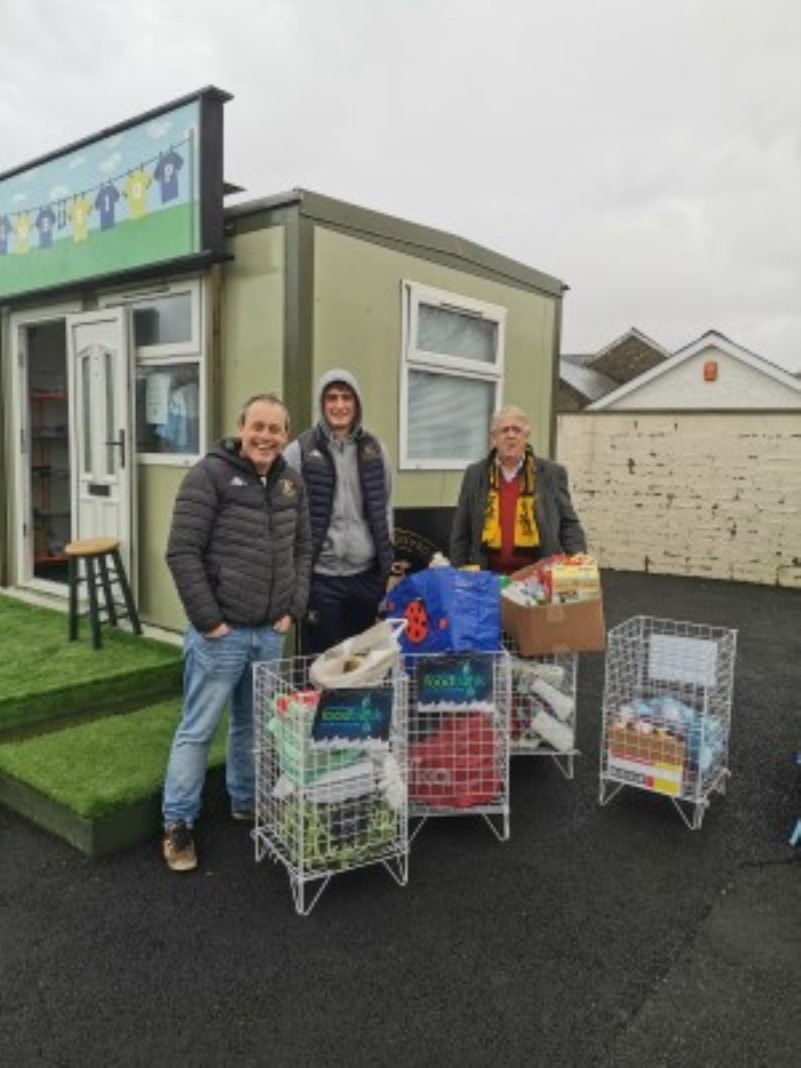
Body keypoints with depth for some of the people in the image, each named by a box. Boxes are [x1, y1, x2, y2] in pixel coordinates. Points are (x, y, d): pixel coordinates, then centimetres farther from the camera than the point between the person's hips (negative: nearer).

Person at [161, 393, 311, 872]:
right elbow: (182, 552, -14)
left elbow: (302, 550, 15)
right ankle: (178, 823, 20)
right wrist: (208, 620, -15)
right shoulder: (210, 474, -11)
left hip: (271, 633, 6)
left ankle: (247, 803, 37)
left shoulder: (292, 483, 8)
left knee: (254, 725, 19)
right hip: (220, 632, -5)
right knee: (198, 730, 5)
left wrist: (293, 609, 5)